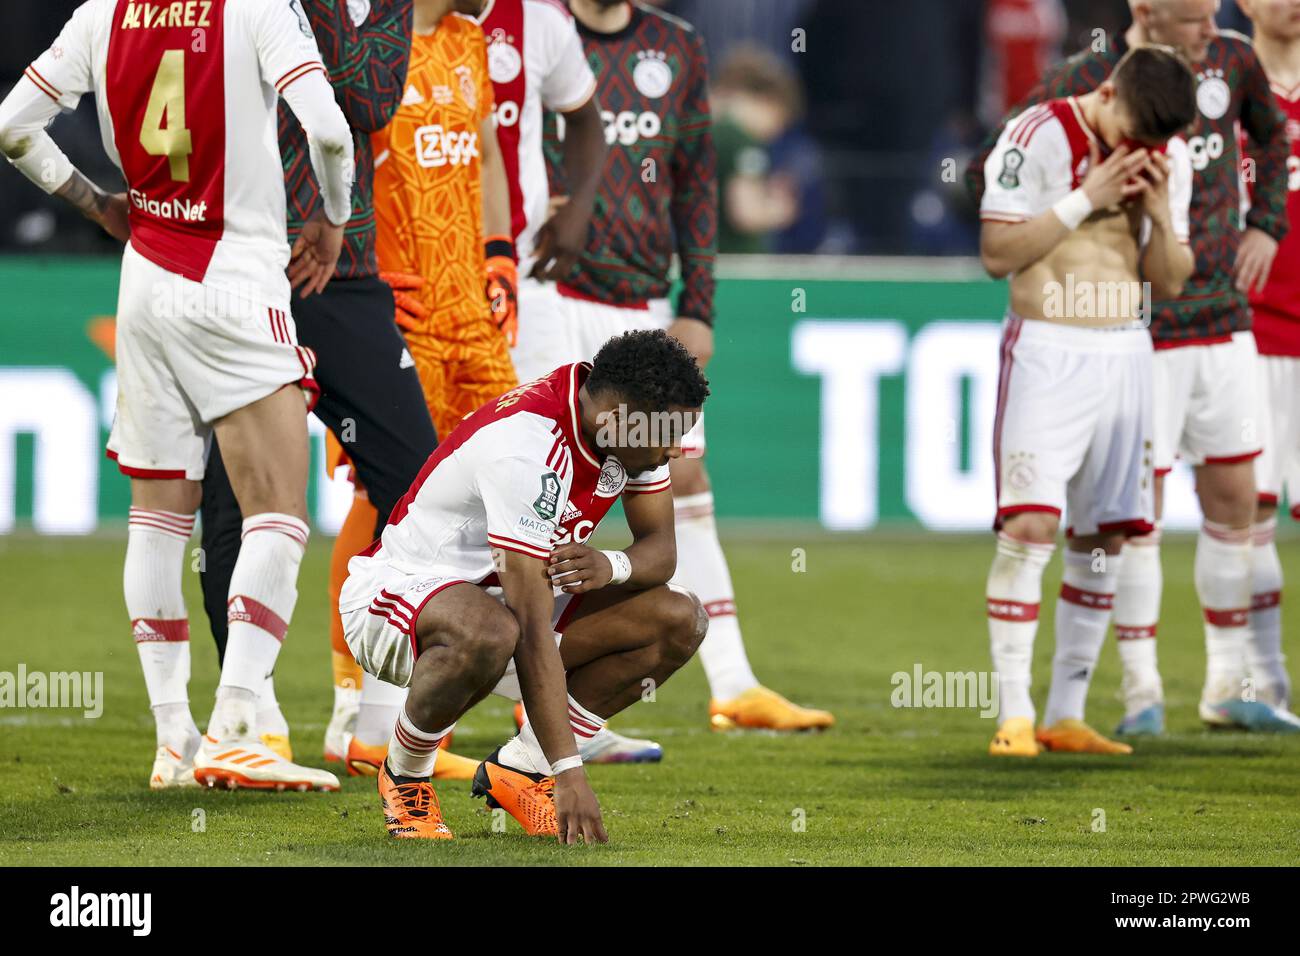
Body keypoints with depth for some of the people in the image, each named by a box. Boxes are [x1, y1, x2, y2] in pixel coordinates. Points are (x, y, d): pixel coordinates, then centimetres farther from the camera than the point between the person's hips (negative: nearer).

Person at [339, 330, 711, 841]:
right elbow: (533, 629, -36)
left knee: (680, 620, -8)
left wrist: (612, 566, -25)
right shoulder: (525, 449, -34)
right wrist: (568, 774, -38)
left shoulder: (631, 424, -9)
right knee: (487, 632, -42)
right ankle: (405, 775, -13)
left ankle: (519, 766, 2)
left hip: (498, 595, 8)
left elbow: (660, 547, 1)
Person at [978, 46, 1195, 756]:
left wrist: (1160, 214, -9)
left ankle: (1065, 716, 12)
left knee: (1104, 536, 6)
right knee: (1030, 525, -15)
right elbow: (997, 254, -13)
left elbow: (1171, 282, 9)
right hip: (1047, 349, -6)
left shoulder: (1170, 158, 7)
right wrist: (1087, 200, -18)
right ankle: (1013, 717, -14)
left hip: (1124, 351, 6)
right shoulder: (1037, 136, -10)